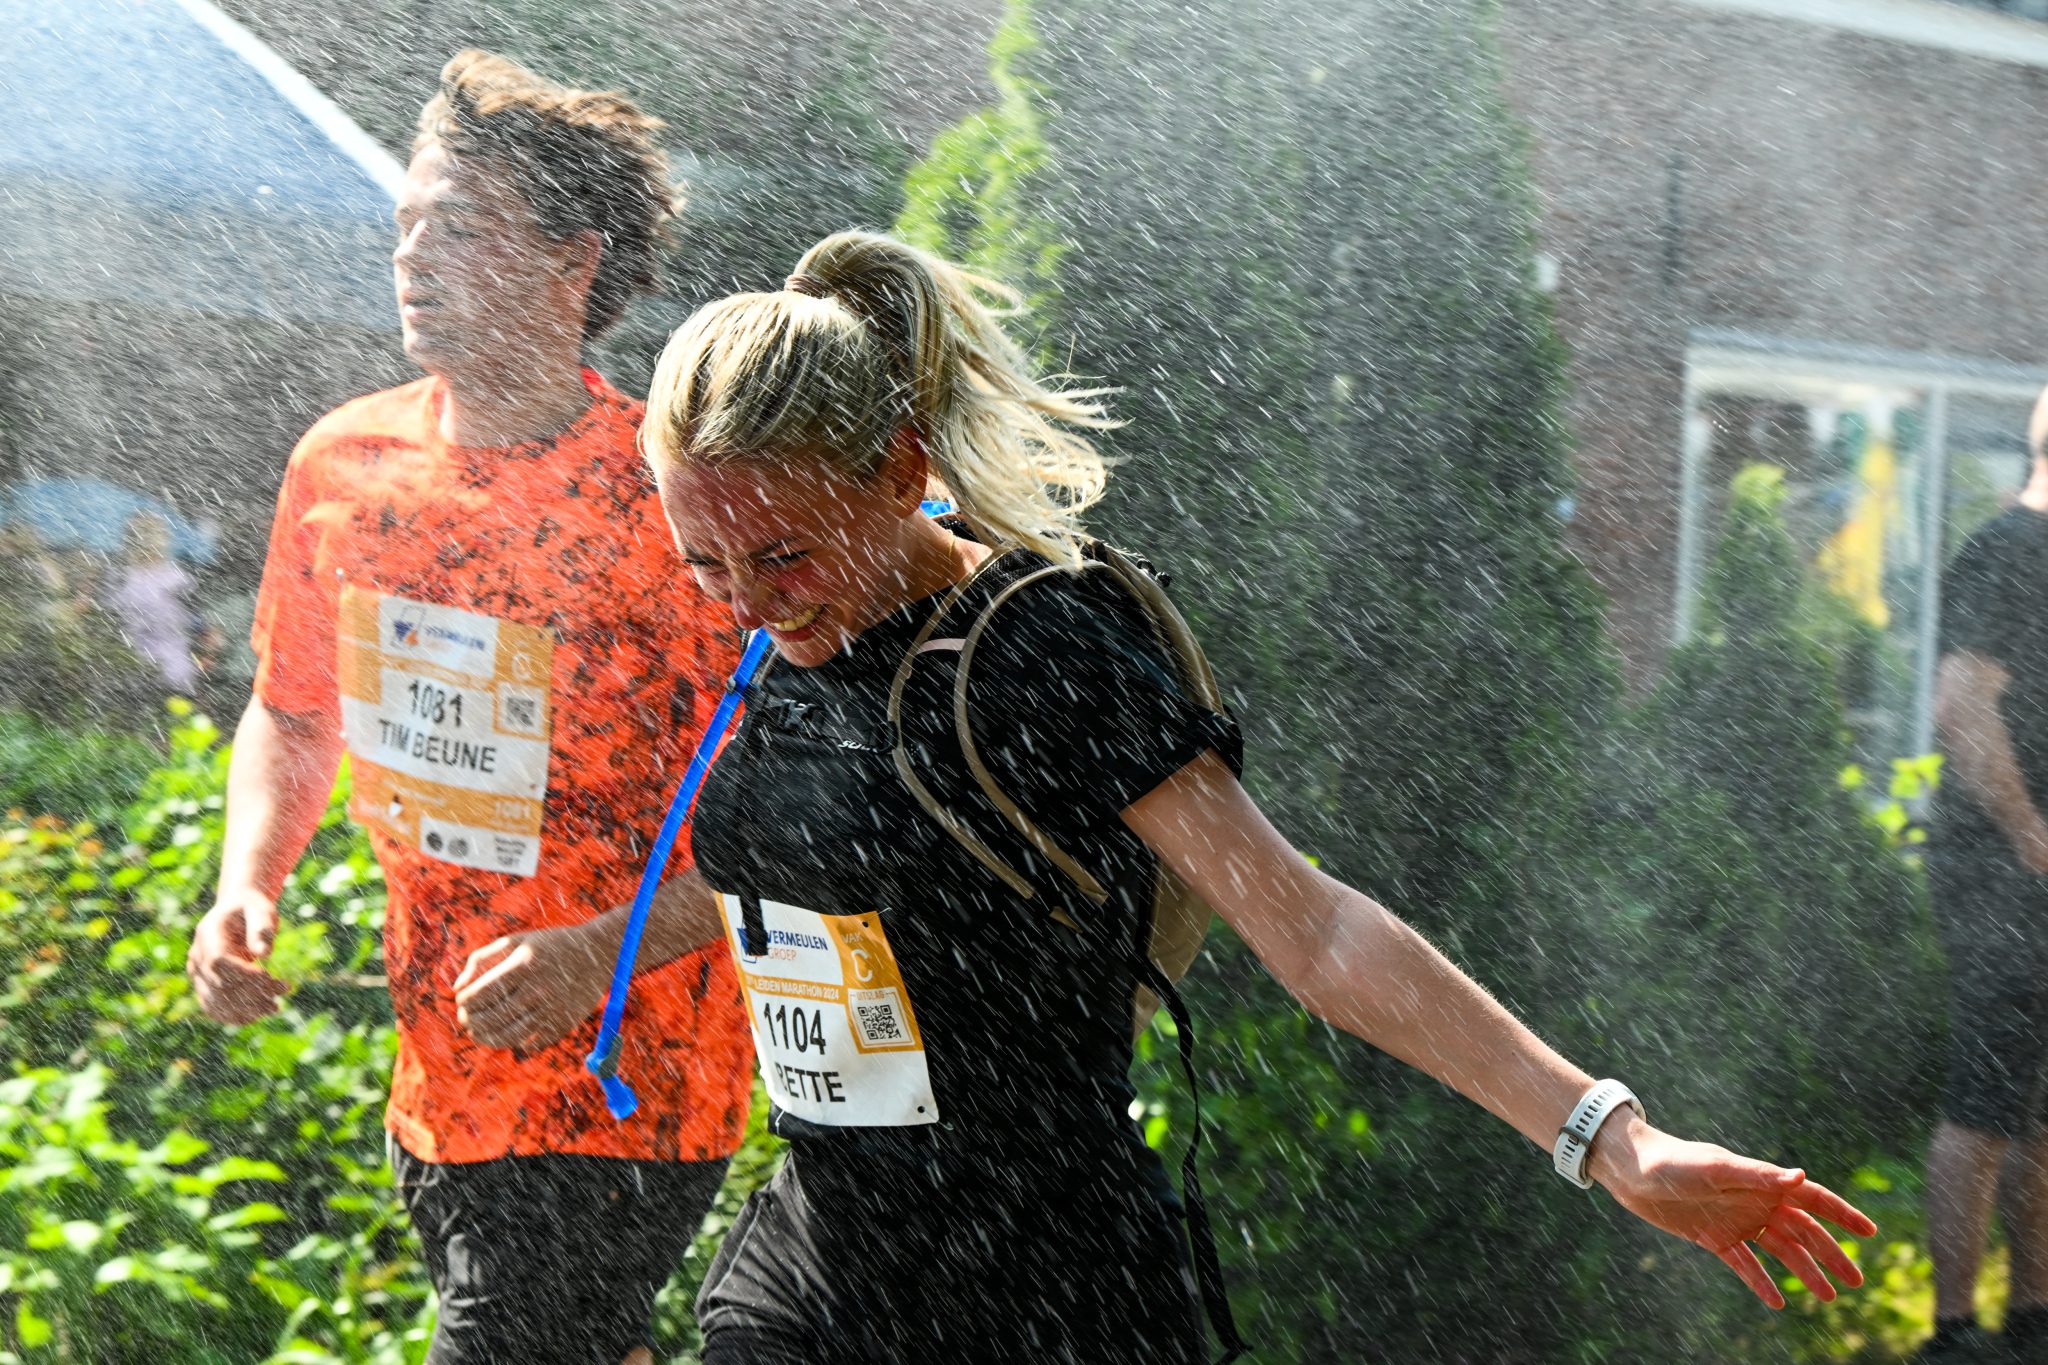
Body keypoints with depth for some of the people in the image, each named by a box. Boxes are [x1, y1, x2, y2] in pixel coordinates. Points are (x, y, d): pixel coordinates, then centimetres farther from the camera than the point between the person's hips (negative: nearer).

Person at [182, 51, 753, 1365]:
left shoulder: (669, 500, -18)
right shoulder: (344, 464, 1)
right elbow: (294, 714, 15)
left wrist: (601, 954, -26)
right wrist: (247, 887, -1)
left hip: (618, 1094, -6)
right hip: (439, 1076, 6)